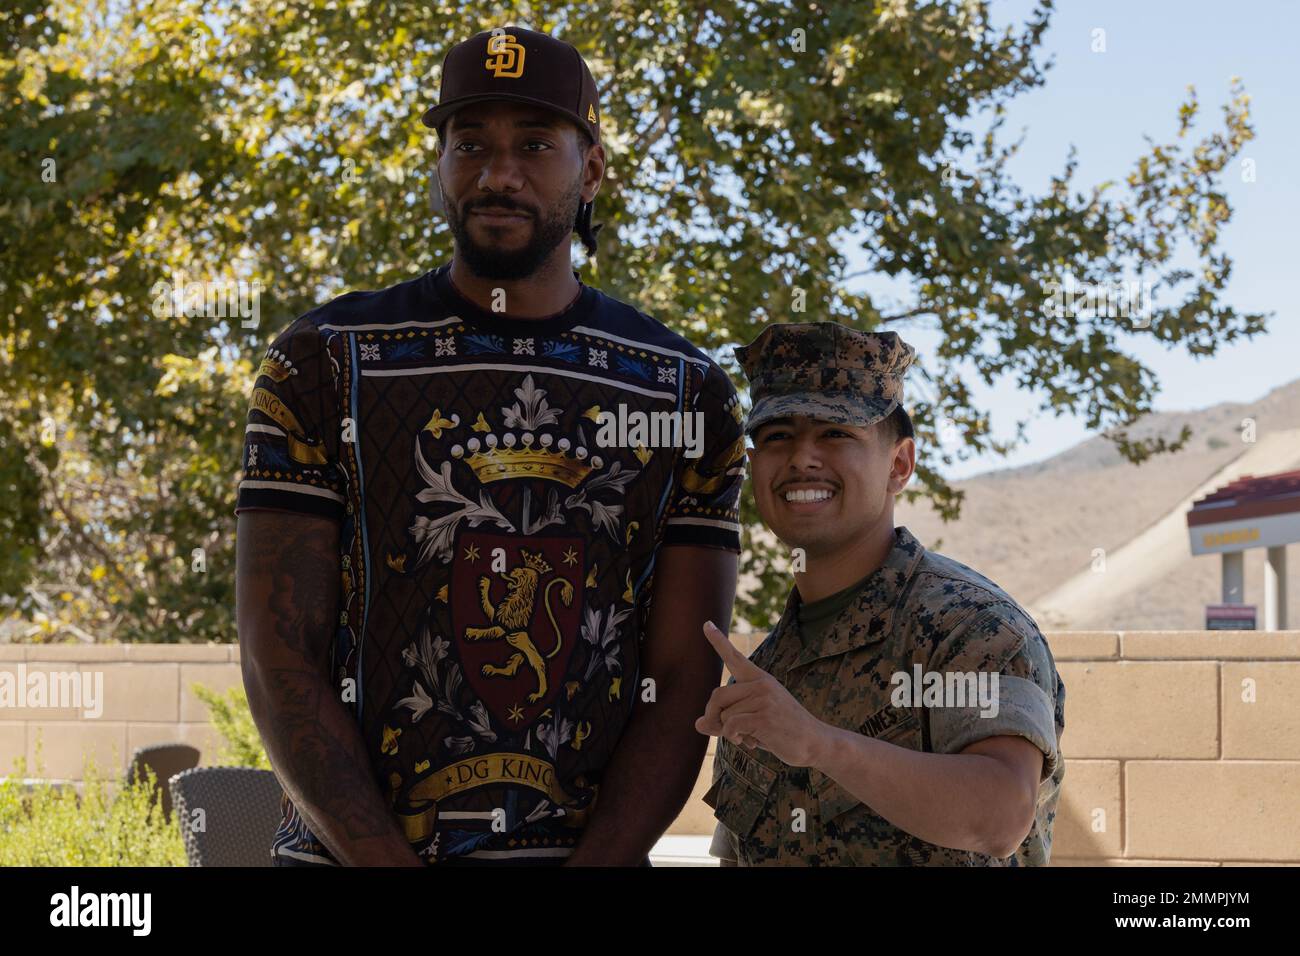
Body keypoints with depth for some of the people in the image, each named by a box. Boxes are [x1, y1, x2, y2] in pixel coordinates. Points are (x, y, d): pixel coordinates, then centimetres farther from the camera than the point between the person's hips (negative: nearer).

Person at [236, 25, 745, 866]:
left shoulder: (690, 396, 3)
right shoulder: (324, 364, -1)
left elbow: (684, 684, -1)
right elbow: (280, 661, -6)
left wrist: (598, 863, -14)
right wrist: (390, 863, -15)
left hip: (595, 852, 1)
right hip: (350, 849, -1)